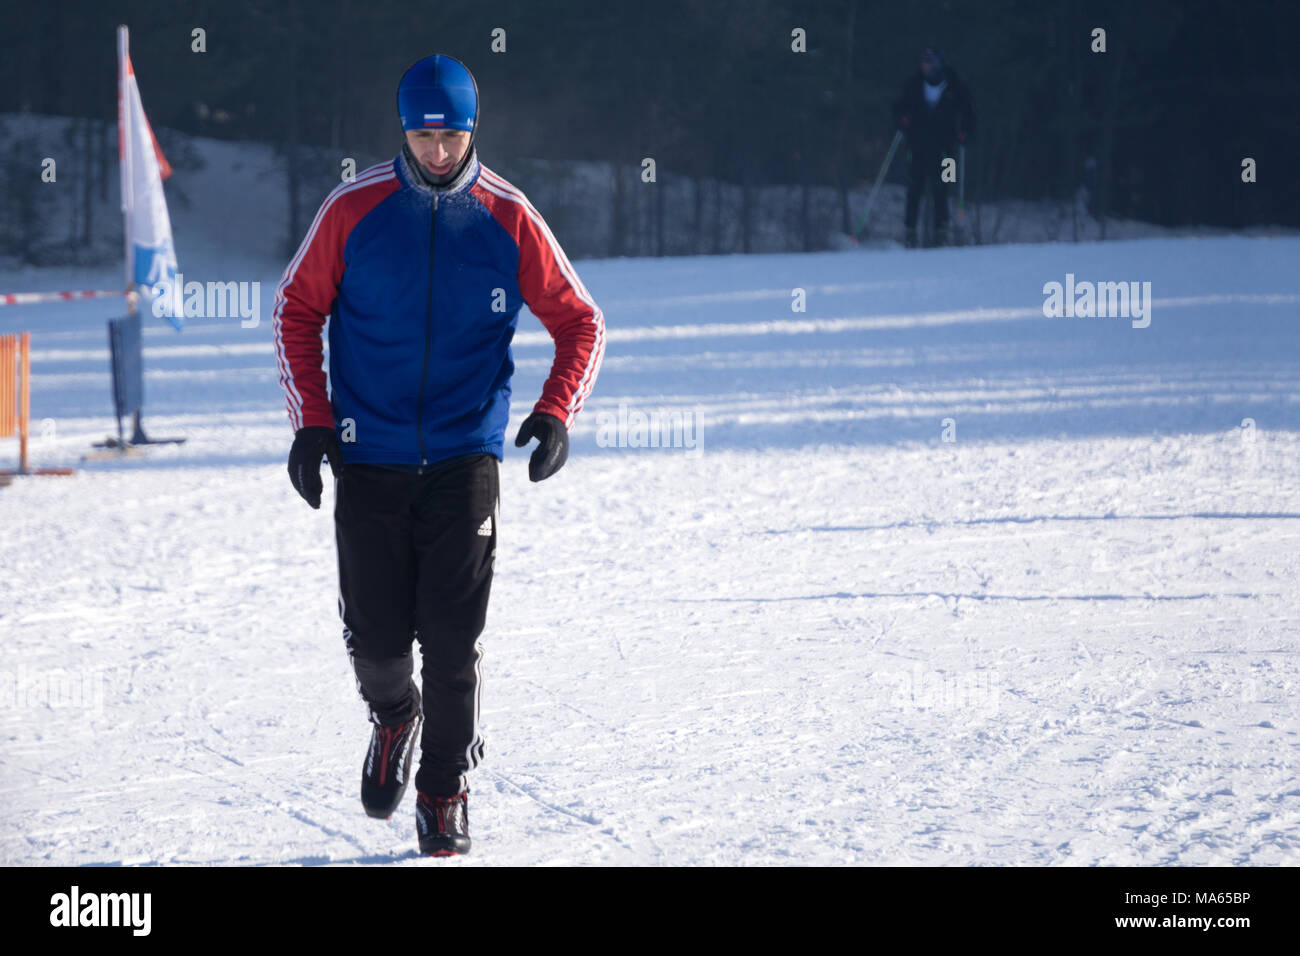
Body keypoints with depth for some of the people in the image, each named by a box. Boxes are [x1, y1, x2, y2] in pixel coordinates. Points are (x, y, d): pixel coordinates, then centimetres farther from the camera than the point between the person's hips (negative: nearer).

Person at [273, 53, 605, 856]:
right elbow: (297, 311, 6)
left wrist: (556, 412, -10)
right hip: (369, 459, 0)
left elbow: (580, 322, 5)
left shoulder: (508, 219, -3)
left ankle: (447, 795, 11)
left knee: (453, 639, -4)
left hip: (466, 460, 0)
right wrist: (311, 421, -2)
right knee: (376, 636, 1)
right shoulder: (354, 210, -3)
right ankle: (395, 717, 34)